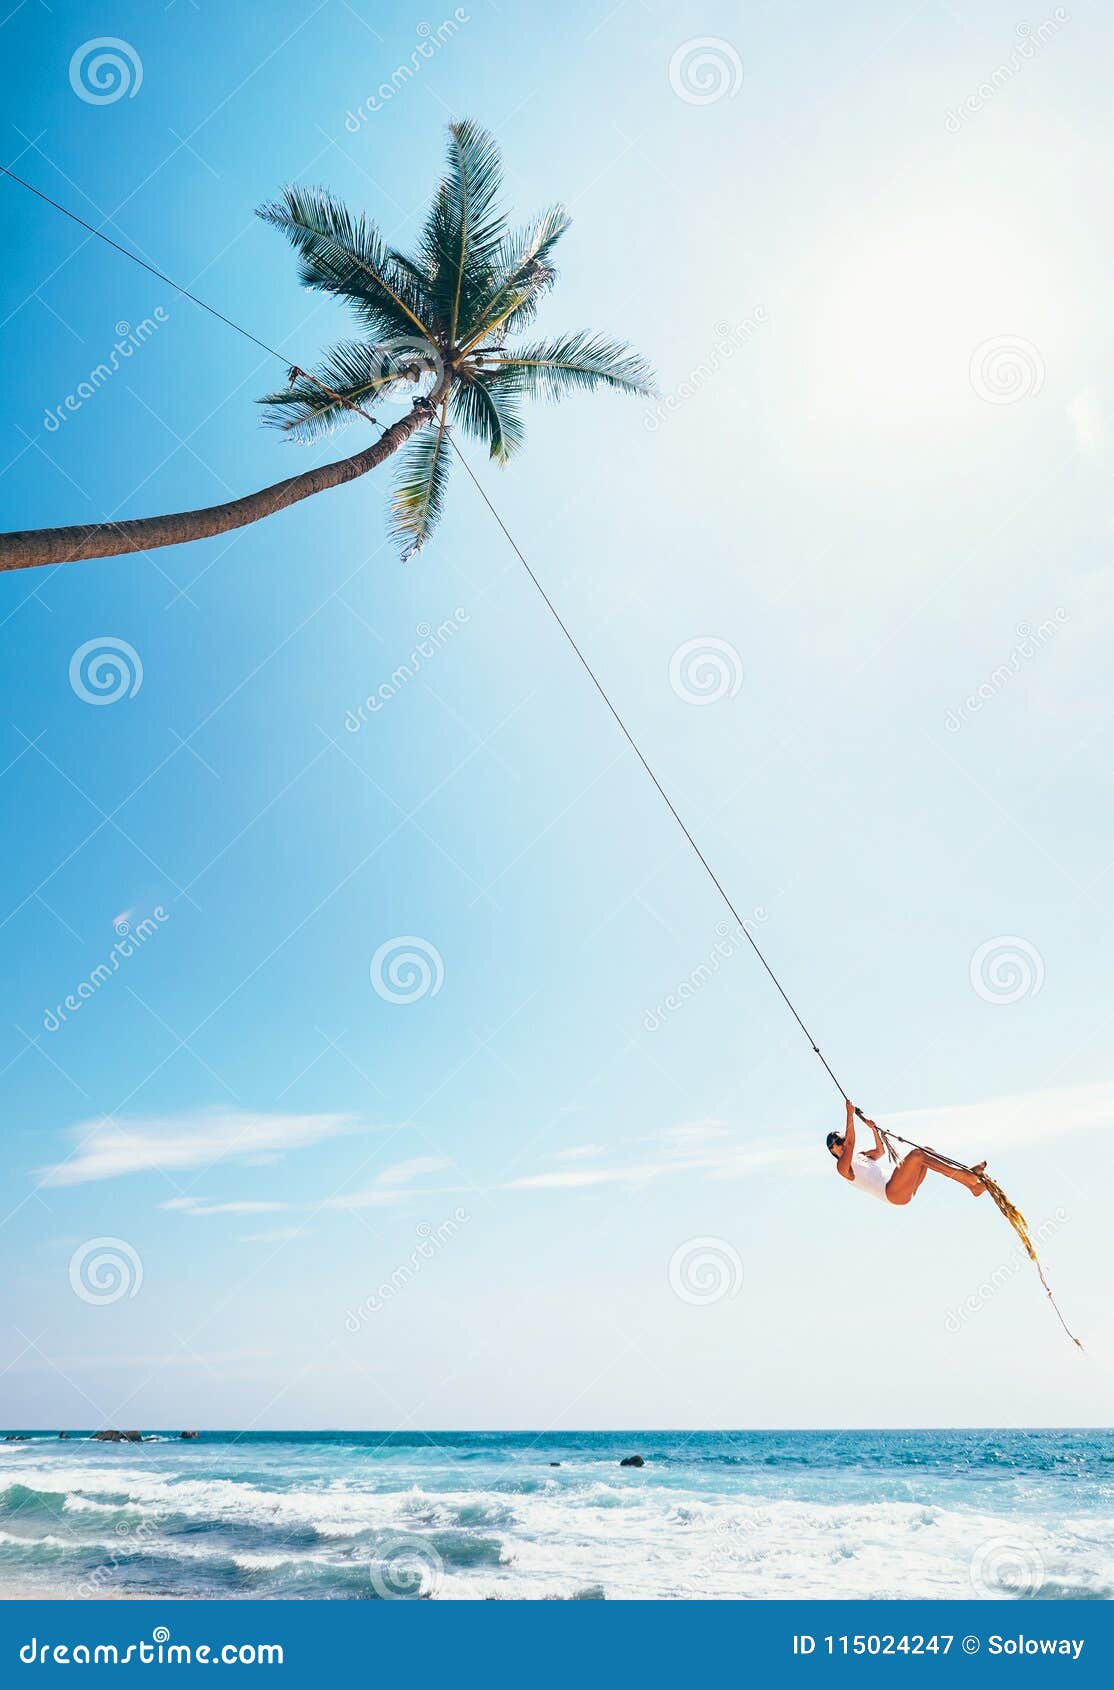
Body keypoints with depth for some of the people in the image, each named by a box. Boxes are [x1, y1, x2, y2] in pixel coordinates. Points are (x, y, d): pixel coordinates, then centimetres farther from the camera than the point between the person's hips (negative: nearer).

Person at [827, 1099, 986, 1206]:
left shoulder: (860, 1155, 31)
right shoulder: (842, 1166, 2)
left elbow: (880, 1151, 40)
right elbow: (850, 1142, -14)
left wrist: (874, 1129, 29)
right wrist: (850, 1114, -13)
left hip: (905, 1191, 10)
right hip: (892, 1193, -10)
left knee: (926, 1151, -4)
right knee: (916, 1154, -25)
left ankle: (972, 1185, -11)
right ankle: (963, 1174, -26)